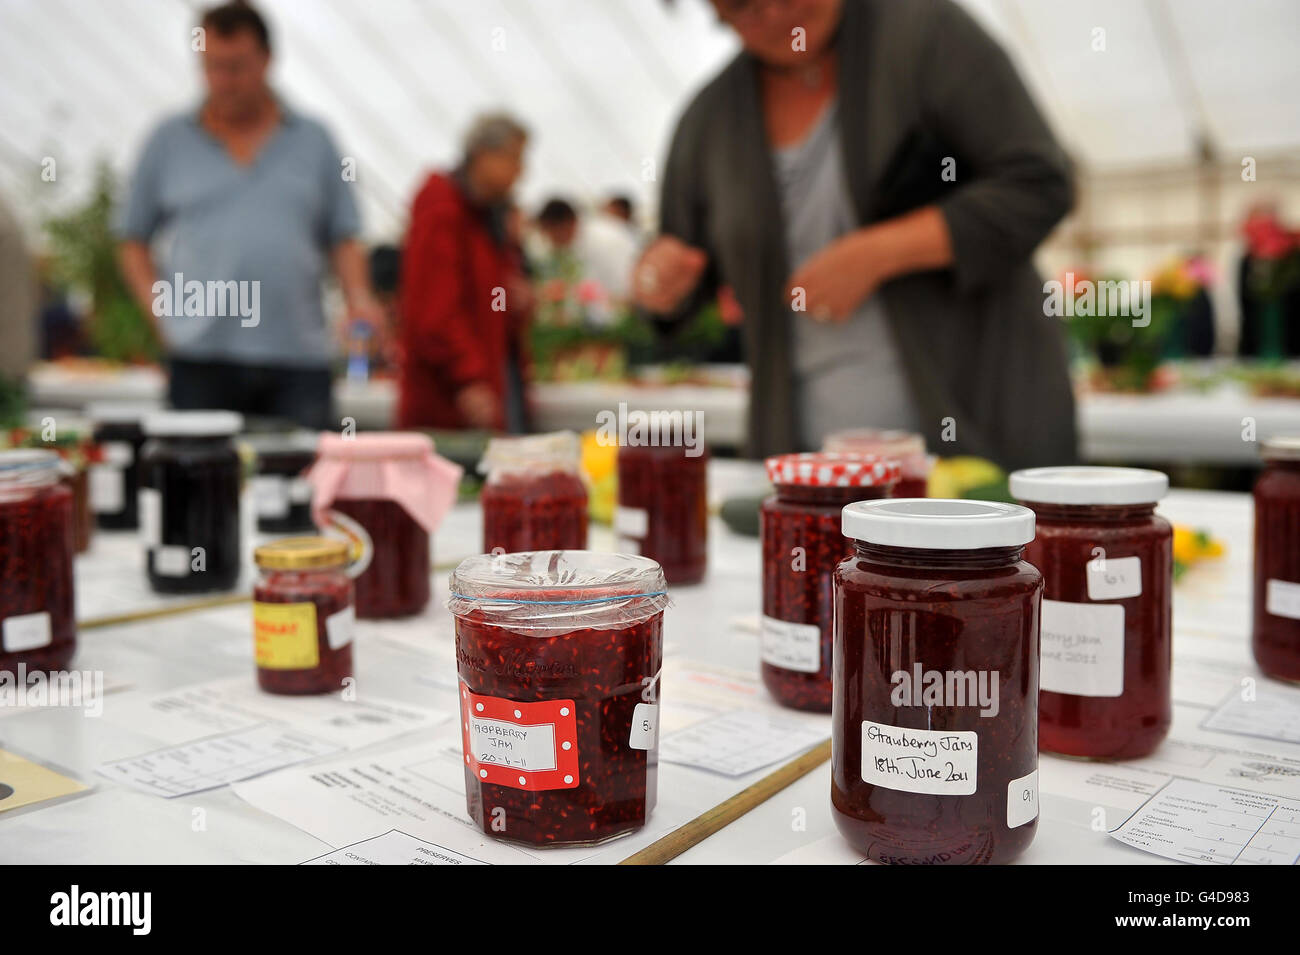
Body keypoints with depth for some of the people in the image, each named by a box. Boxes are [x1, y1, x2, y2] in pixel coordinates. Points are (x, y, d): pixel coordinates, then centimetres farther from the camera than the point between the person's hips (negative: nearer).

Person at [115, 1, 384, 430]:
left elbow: (344, 238, 12)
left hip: (299, 360, 0)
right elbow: (133, 240, 13)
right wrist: (161, 312, 0)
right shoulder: (168, 142, 11)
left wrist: (357, 297, -5)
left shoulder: (313, 141, 12)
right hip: (201, 358, 0)